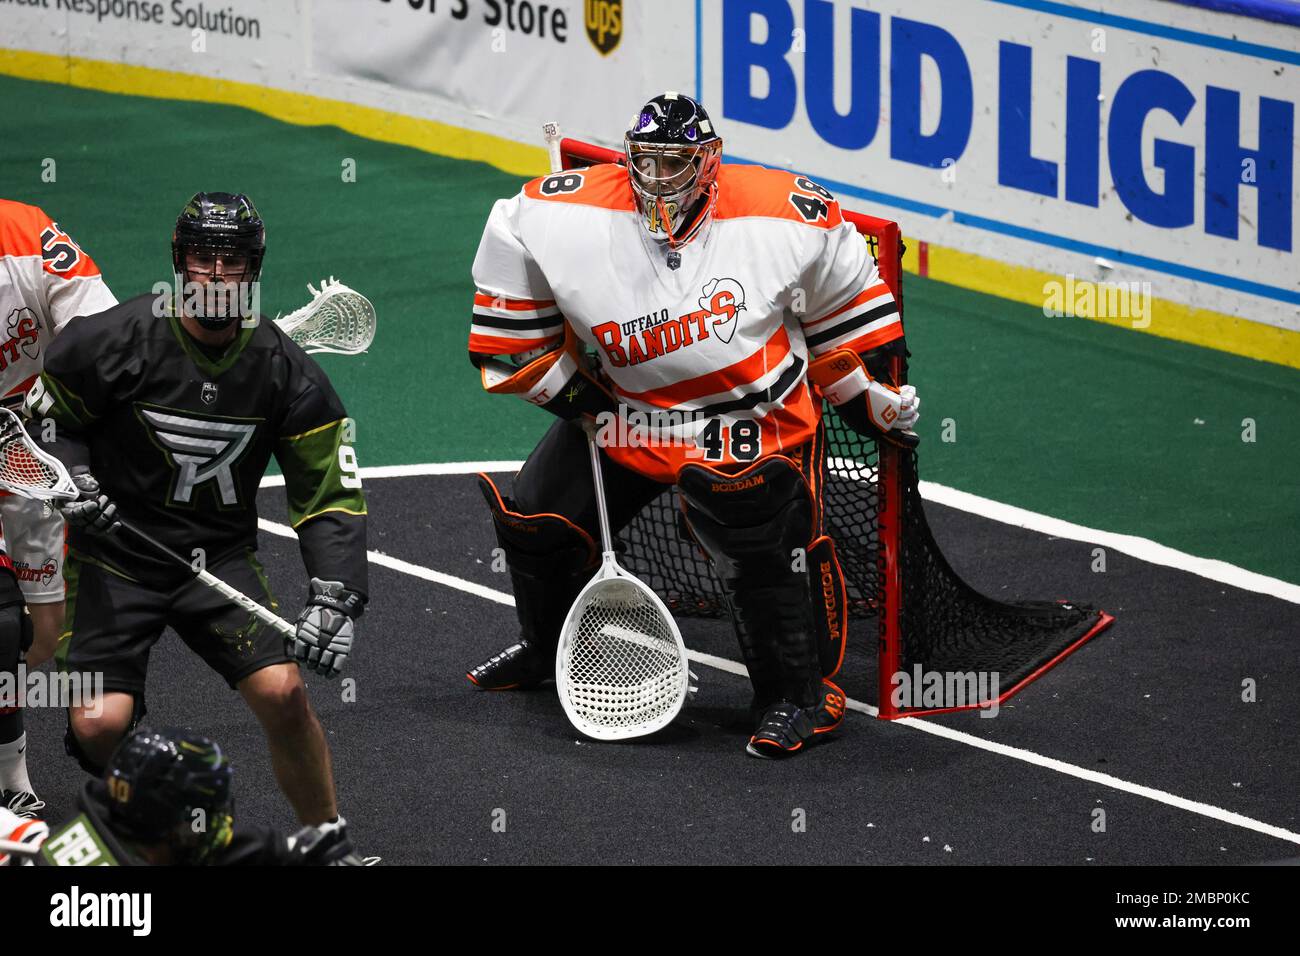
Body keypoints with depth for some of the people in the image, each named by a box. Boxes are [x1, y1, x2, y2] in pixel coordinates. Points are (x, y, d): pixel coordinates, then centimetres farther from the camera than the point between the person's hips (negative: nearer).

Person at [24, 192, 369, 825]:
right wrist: (73, 480, -16)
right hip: (115, 552, -2)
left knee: (283, 693, -17)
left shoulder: (282, 369, -6)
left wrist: (334, 599, -15)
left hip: (220, 559, 2)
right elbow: (46, 416, 3)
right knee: (100, 723, -17)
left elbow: (331, 493, -3)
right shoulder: (117, 340, -14)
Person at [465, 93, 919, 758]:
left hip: (752, 419, -3)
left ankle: (803, 695, -2)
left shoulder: (787, 216, -16)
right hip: (623, 405, 3)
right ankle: (547, 649, 35)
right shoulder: (564, 215, -15)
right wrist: (558, 380, 1)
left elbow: (842, 300, 0)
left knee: (755, 548, -21)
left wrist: (873, 391, 5)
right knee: (534, 520, 7)